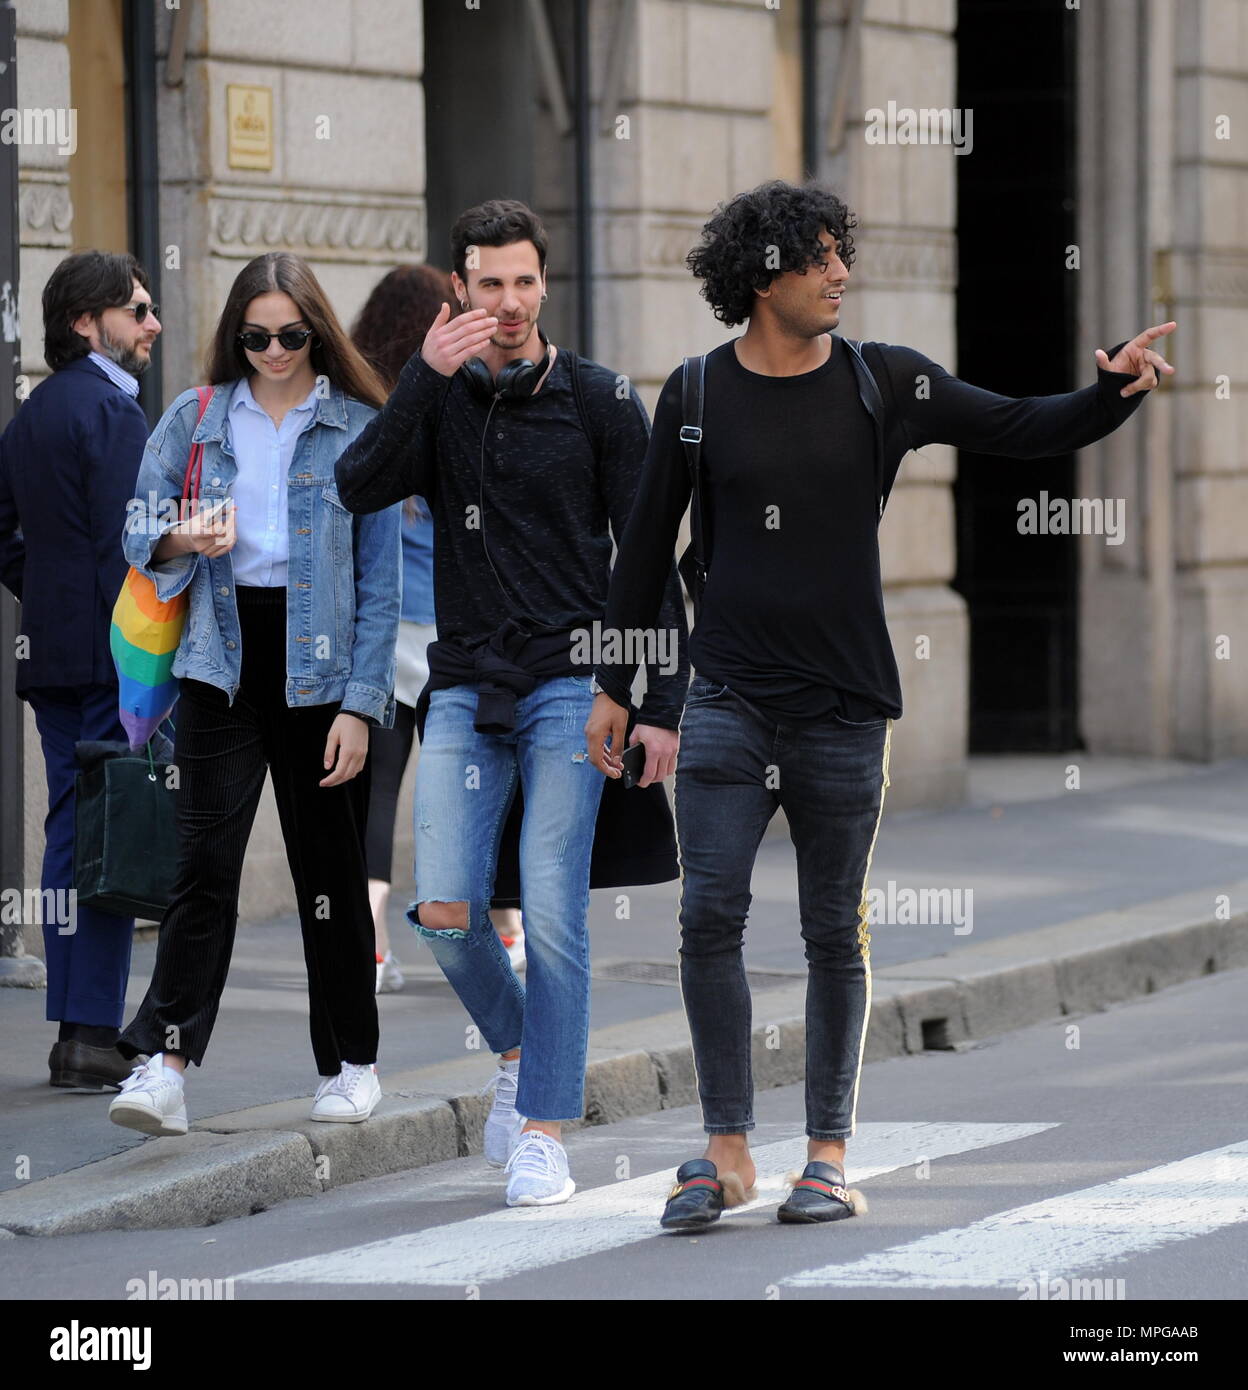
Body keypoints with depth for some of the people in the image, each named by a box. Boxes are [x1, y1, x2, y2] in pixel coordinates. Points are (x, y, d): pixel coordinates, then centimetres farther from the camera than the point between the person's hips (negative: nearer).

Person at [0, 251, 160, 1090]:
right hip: (107, 656, -9)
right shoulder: (112, 411, -12)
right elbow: (126, 544, -18)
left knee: (71, 836, 11)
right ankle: (93, 1036, -9)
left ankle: (77, 1031, 14)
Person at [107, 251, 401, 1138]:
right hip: (224, 663, 1)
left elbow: (381, 579, 0)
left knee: (330, 866, 7)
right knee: (206, 858, -10)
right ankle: (165, 1065, -15)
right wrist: (183, 540, -13)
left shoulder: (359, 430, 2)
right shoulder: (195, 419, 8)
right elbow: (141, 533, 11)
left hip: (321, 666, -1)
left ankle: (352, 1063, 20)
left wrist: (361, 703, -8)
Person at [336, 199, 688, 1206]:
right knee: (446, 912, -7)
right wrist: (428, 374, -20)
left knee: (553, 914, -8)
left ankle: (545, 1131, -3)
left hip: (569, 687, -2)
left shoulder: (601, 402, 1)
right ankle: (517, 1046, 21)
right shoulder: (437, 396, 7)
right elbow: (360, 487, -11)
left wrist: (665, 704, -5)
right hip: (465, 690, 2)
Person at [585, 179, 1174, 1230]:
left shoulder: (885, 383, 2)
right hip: (730, 701, 0)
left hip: (845, 710, 0)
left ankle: (829, 1155, 13)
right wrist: (613, 689, 12)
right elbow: (647, 547, 11)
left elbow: (1027, 430, 2)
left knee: (836, 934, 4)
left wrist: (1115, 388, -17)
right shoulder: (697, 395, 3)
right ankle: (727, 1153, -3)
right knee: (711, 914, -10)